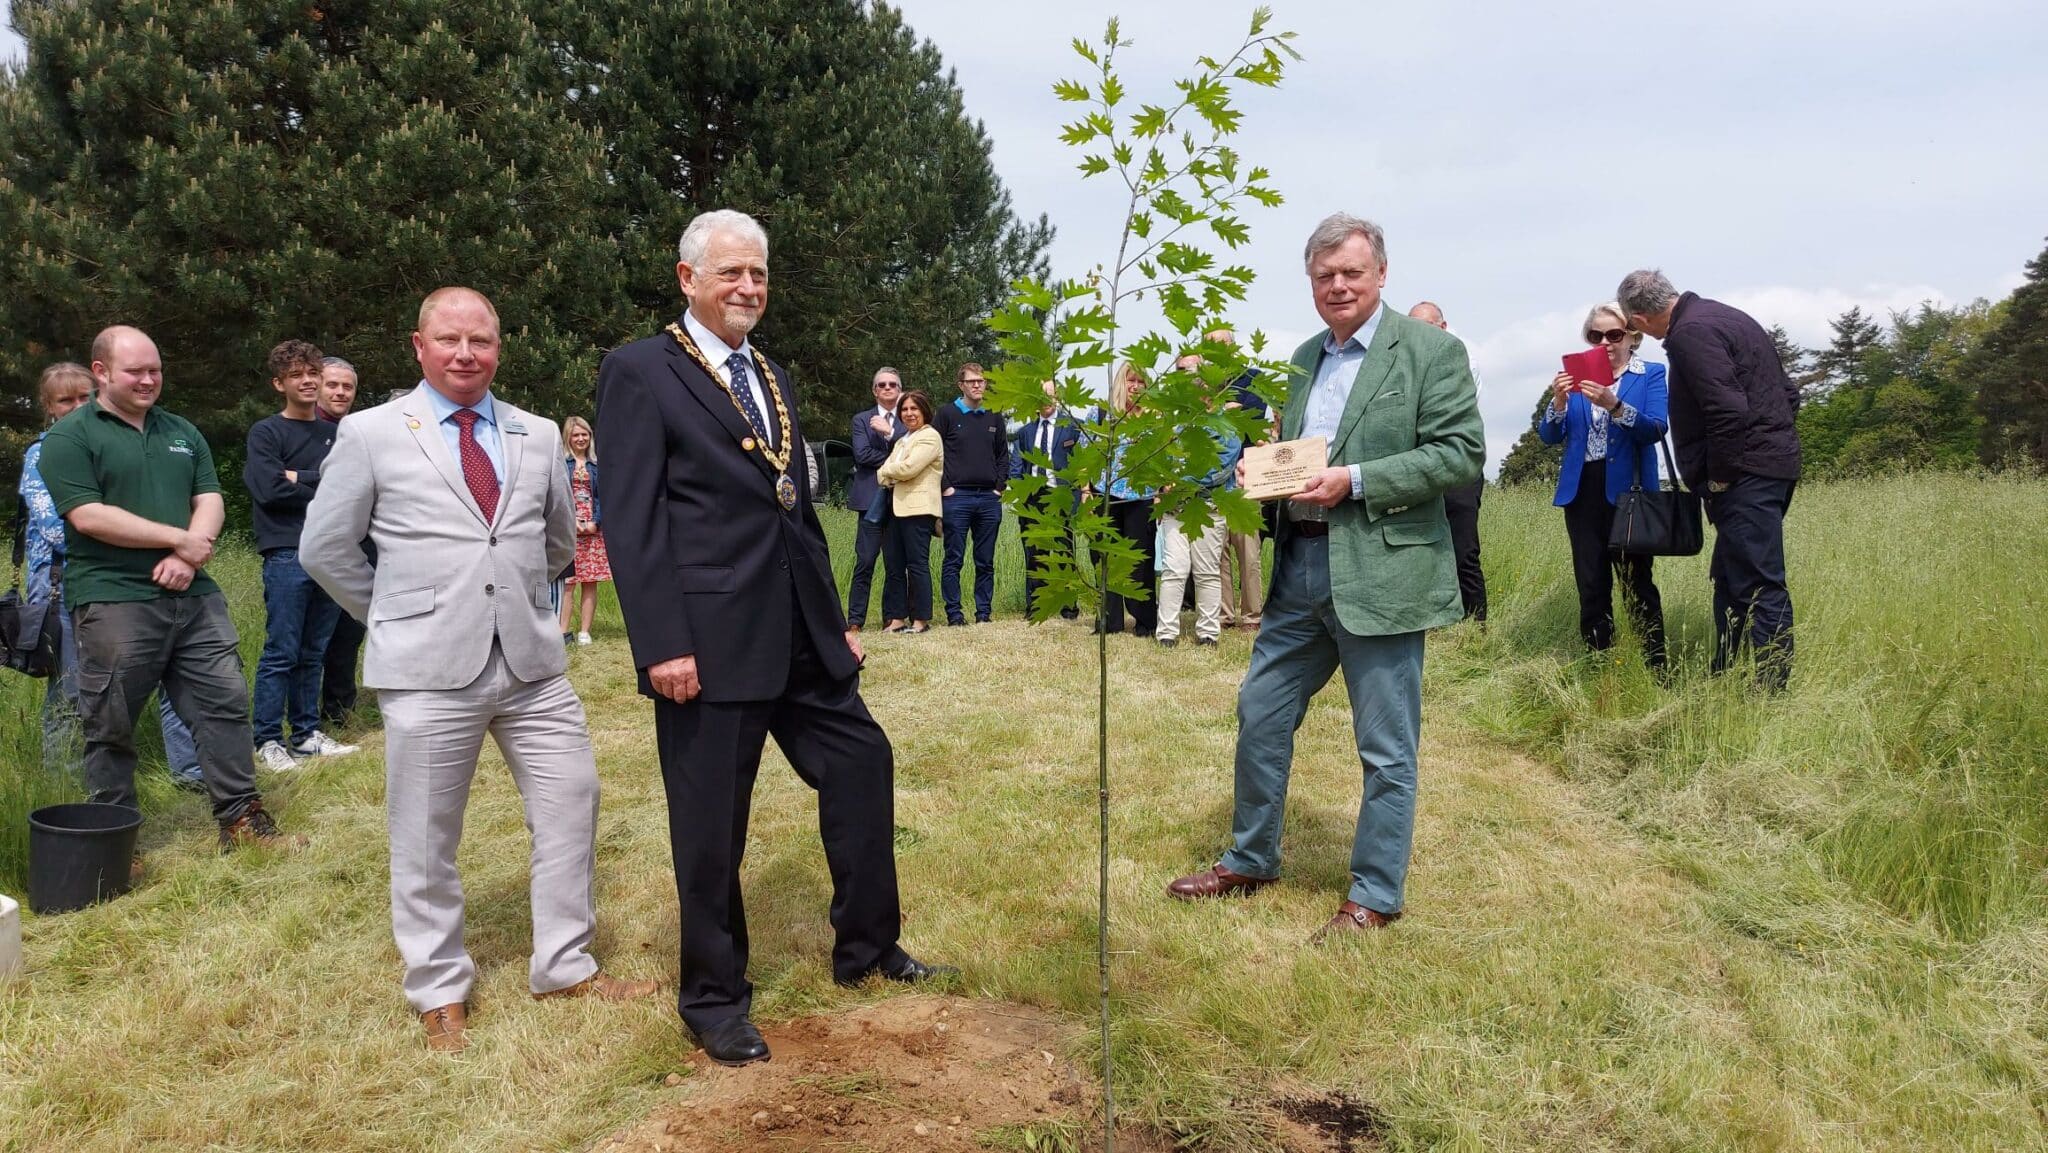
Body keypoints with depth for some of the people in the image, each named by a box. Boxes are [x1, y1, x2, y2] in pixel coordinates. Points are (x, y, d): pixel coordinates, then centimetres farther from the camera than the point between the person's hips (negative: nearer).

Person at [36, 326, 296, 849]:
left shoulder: (182, 432, 16)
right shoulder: (70, 437, -2)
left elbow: (209, 499, 8)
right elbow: (88, 516, -13)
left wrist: (189, 556, -11)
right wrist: (180, 539, -12)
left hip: (193, 596, 5)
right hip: (113, 603, -5)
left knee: (225, 701, 3)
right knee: (111, 726, 4)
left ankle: (241, 816, 11)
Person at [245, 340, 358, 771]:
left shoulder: (335, 434, 15)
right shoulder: (266, 432, 2)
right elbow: (269, 489, -11)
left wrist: (300, 479, -7)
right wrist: (324, 483, -3)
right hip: (287, 556, -4)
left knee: (313, 653, 10)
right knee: (281, 653, -4)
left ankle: (306, 733, 18)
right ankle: (268, 741, 3)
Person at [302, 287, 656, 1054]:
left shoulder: (538, 436, 8)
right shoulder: (371, 434, -1)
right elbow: (324, 549, 5)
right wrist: (397, 616, 8)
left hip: (532, 660, 4)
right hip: (429, 669, -3)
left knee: (570, 806, 7)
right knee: (425, 839, 6)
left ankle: (564, 965, 24)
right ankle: (440, 993, 24)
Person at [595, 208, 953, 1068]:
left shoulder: (773, 378, 18)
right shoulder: (641, 372, -5)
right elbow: (632, 519, -12)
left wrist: (835, 618, 18)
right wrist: (662, 644, -19)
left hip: (801, 633, 7)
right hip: (709, 637, -7)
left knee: (862, 760, 12)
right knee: (711, 822, 4)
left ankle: (865, 945, 31)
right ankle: (713, 996, 24)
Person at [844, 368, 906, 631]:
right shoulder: (862, 419, 10)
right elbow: (861, 454, -4)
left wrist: (890, 432, -13)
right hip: (871, 499, -1)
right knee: (865, 562, -4)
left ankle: (894, 617, 11)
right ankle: (855, 620, -1)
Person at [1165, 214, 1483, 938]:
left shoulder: (1430, 350, -5)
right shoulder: (1306, 357, 16)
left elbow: (1462, 453, -12)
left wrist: (1355, 481, -19)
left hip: (1381, 573, -7)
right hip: (1299, 567, 7)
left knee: (1386, 749, 3)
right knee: (1260, 715, 13)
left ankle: (1375, 896, 19)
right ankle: (1250, 862, 31)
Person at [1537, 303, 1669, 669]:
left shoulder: (1650, 374, 3)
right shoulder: (1577, 376, 12)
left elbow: (1657, 429, -12)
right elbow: (1549, 436, 5)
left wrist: (1614, 405, -27)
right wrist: (1559, 401, -14)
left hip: (1627, 488, -3)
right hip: (1581, 490, 3)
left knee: (1636, 581, -5)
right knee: (1590, 584, 4)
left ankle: (1655, 666, 1)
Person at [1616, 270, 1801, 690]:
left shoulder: (1690, 333, -14)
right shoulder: (1722, 316, 17)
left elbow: (1728, 411, -23)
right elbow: (1787, 391, 21)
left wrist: (1718, 478, -13)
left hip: (1746, 475, -11)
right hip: (1774, 463, 11)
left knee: (1759, 584, -9)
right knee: (1730, 580, 16)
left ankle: (1773, 689, -7)